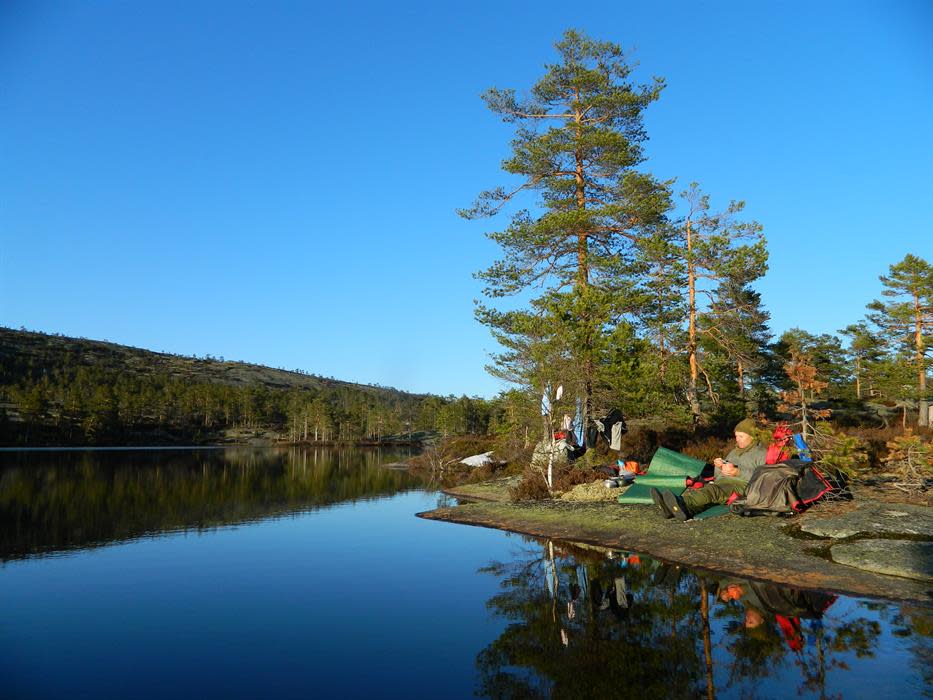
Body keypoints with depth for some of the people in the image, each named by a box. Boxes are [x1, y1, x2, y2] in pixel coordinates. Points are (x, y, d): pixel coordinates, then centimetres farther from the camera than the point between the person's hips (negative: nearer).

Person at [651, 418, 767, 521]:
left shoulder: (761, 453, 11)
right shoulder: (734, 451, 33)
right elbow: (718, 476, 31)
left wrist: (737, 472, -15)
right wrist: (719, 467, 8)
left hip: (742, 485, -6)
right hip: (722, 483, 6)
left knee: (713, 490, -39)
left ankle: (683, 503, -67)